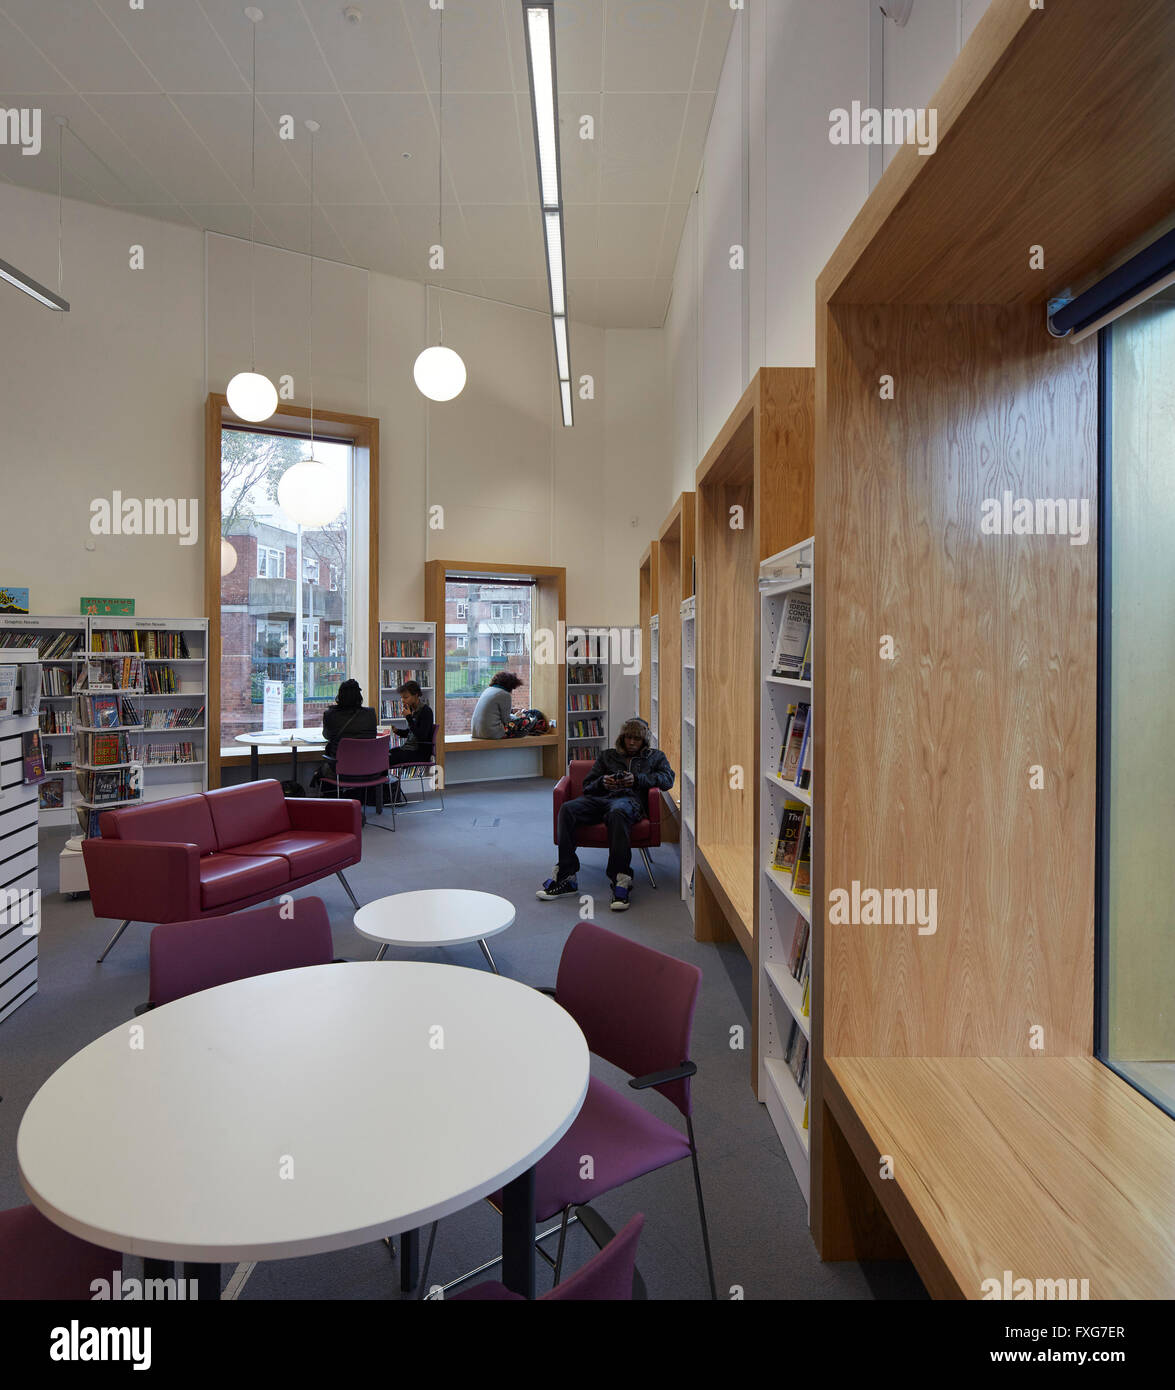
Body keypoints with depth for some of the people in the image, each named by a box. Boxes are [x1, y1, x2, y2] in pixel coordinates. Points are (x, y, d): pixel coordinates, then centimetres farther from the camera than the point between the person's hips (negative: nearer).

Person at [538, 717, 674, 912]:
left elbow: (667, 779, 7)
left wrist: (636, 779, -5)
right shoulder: (607, 755, 32)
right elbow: (587, 785, 24)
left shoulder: (655, 756, 27)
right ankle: (565, 877, -30)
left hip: (630, 798, -3)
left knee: (617, 813, -42)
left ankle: (621, 881, -44)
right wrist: (602, 782, 1)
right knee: (568, 809, -29)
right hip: (600, 797, 3)